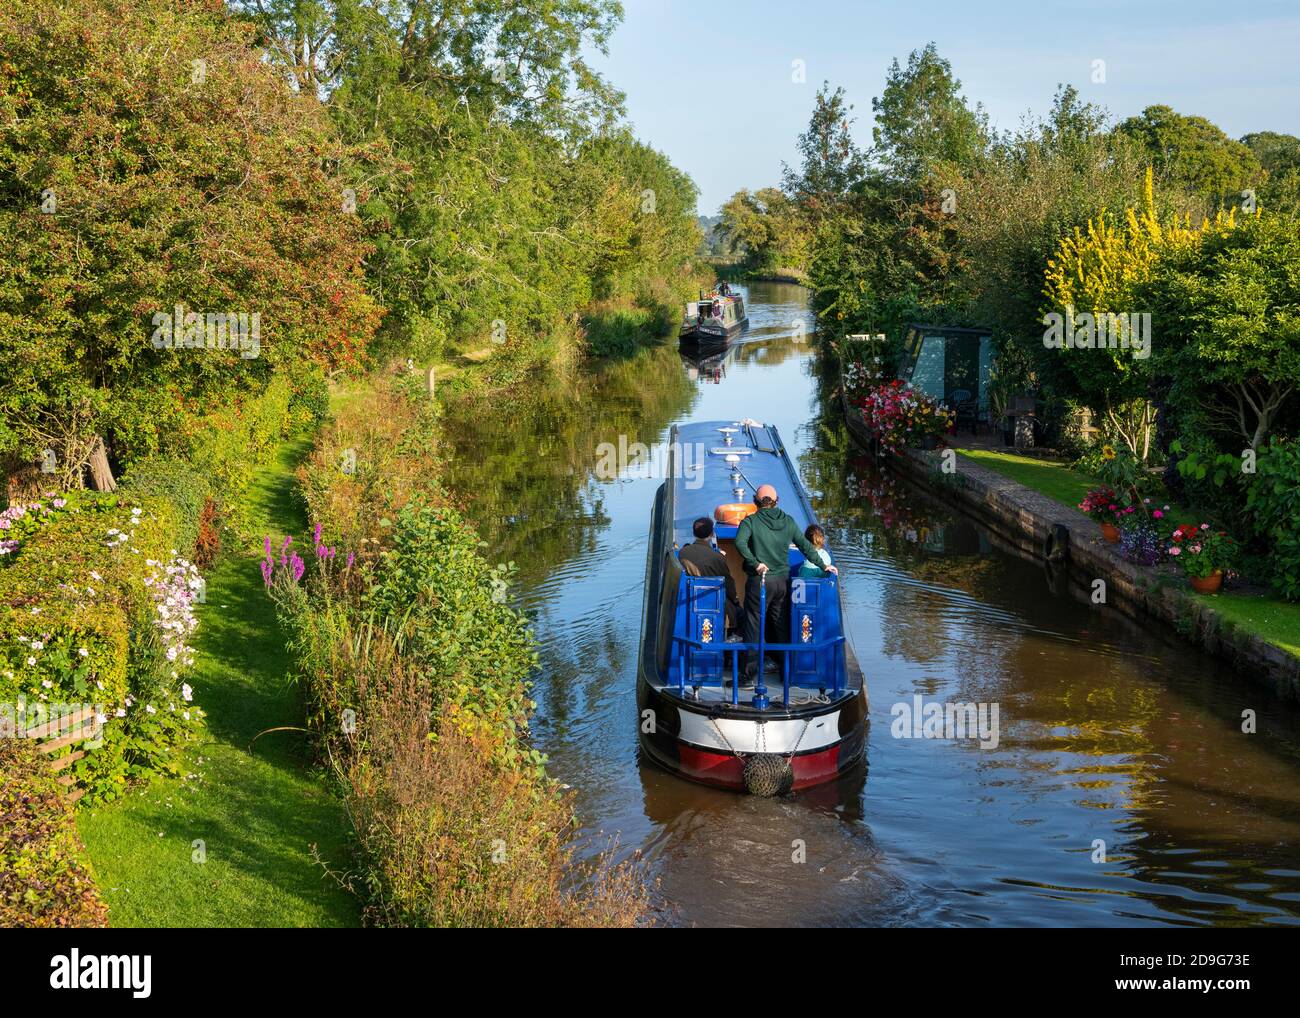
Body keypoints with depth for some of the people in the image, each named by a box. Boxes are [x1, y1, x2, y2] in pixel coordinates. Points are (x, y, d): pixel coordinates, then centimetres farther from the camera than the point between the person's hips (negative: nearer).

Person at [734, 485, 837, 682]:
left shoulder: (750, 521, -5)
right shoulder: (788, 521, 7)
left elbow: (740, 542, -23)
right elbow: (805, 545, 12)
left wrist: (755, 563, -26)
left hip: (759, 581, -4)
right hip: (782, 581, 4)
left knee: (753, 626, 1)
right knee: (782, 626, 13)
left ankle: (749, 674, 1)